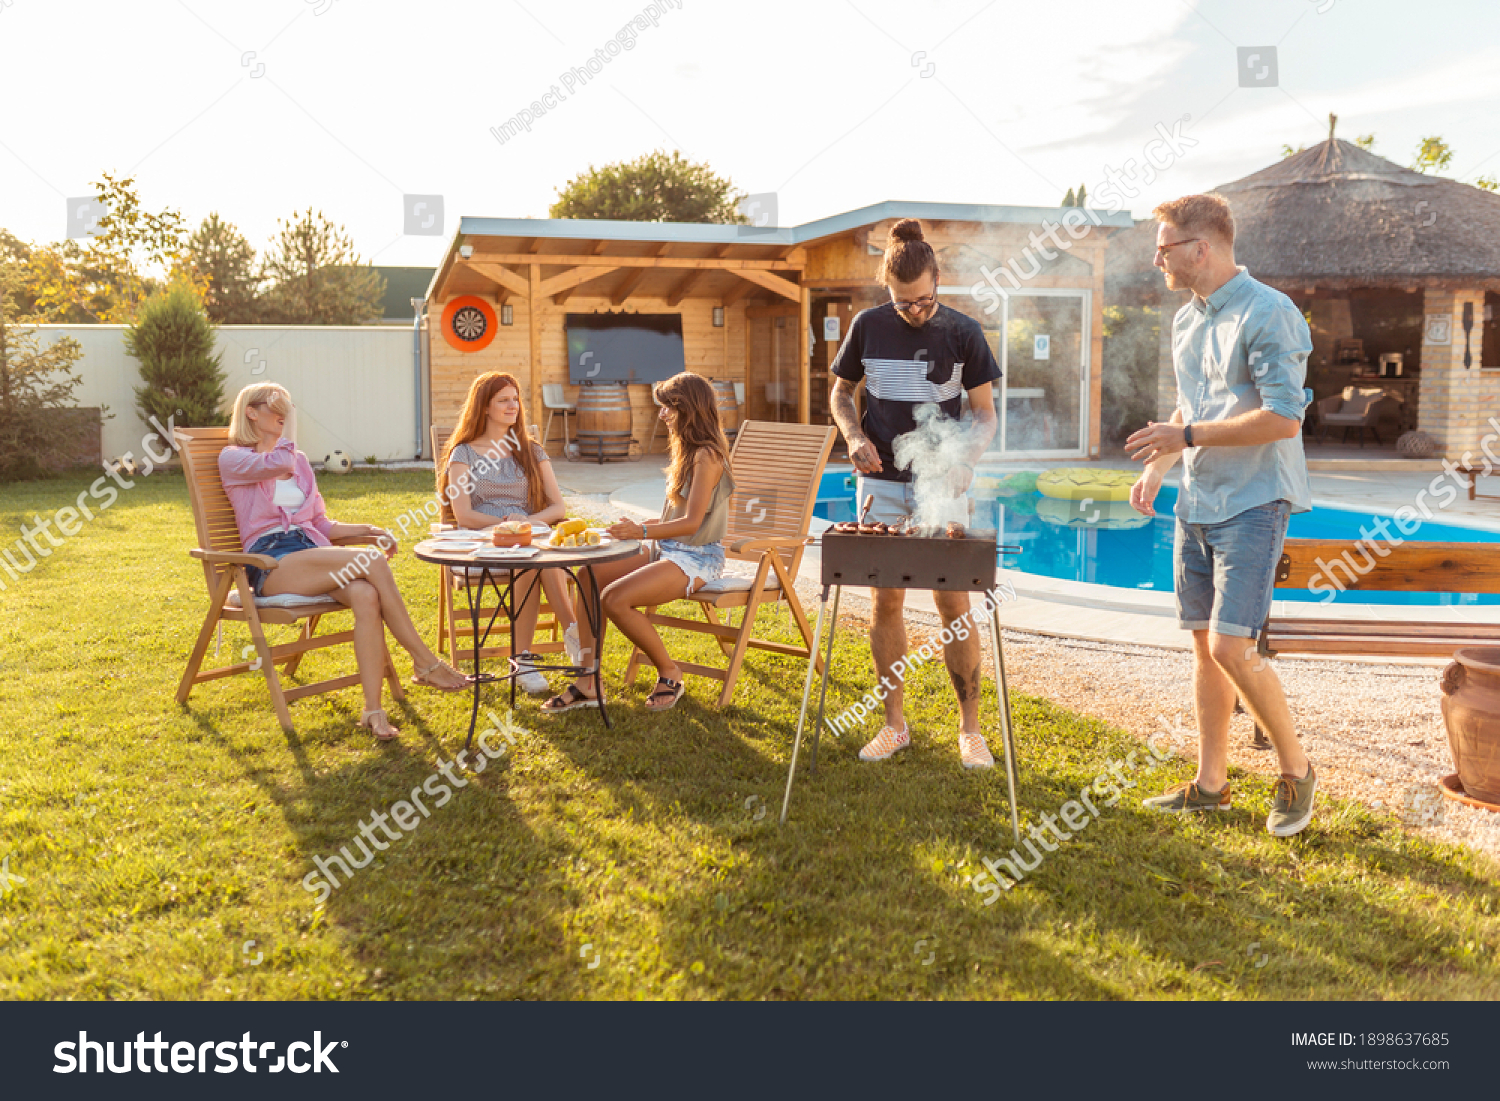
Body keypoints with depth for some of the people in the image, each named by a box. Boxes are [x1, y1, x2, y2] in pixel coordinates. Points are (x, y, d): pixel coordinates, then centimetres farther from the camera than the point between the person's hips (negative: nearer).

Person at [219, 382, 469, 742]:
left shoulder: (299, 460, 25)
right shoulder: (232, 458, 6)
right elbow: (277, 463, -17)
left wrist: (367, 530, 7)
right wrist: (272, 436, 3)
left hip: (311, 552, 6)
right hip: (271, 563, -5)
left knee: (366, 595, -30)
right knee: (373, 563, -29)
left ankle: (373, 710, -35)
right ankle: (425, 662, -21)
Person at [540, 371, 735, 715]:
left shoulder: (707, 455, -15)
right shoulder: (688, 450, 16)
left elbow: (692, 522, -22)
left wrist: (643, 531, -33)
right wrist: (644, 525, 6)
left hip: (696, 559, -10)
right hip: (668, 550, 10)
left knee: (616, 599, -27)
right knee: (591, 576, -8)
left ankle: (669, 673, -5)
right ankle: (588, 682, -9)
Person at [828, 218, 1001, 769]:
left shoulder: (963, 331, -2)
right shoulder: (868, 326, 2)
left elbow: (984, 413, 3)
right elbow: (841, 394, 13)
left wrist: (963, 462, -15)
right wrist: (855, 437, -7)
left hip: (941, 484, -1)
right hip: (881, 481, 2)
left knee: (954, 605, -1)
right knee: (887, 602, 5)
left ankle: (970, 728, 12)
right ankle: (894, 724, 18)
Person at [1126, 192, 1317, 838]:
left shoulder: (1269, 314, -12)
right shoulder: (1186, 321, 14)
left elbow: (1284, 418, -19)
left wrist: (1188, 436, -17)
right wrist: (1157, 468, 12)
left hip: (1253, 504, -8)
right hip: (1197, 504, 8)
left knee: (1231, 647, -14)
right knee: (1204, 645, 9)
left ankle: (1296, 769, 8)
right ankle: (1210, 784, 19)